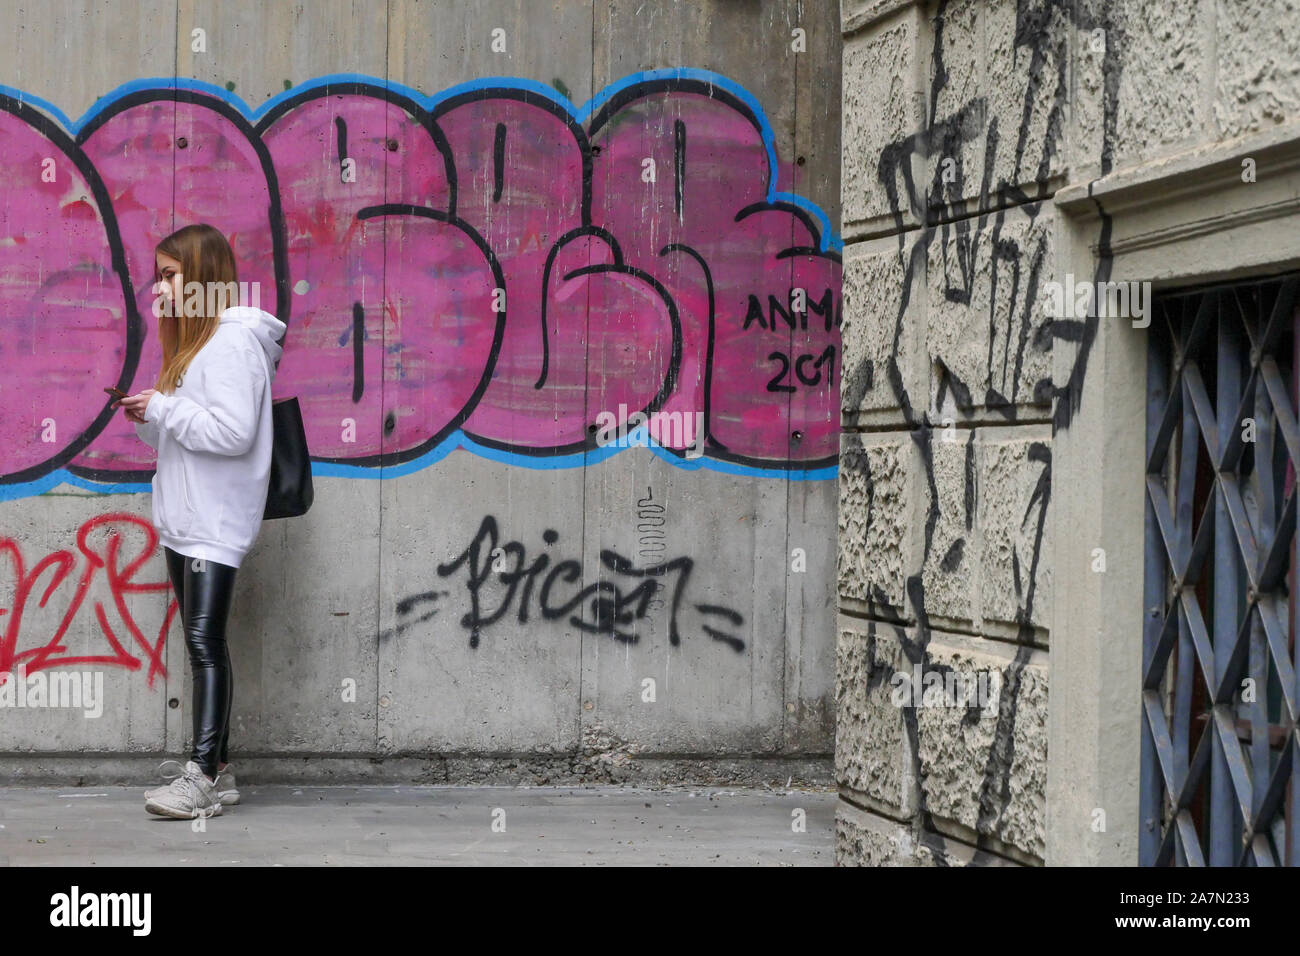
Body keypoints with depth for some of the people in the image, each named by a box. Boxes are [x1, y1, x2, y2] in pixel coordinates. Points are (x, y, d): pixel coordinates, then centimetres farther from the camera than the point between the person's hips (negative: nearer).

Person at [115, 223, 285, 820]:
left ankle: (203, 777, -18)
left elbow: (233, 432, -22)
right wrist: (147, 419, 4)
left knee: (204, 641, -14)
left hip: (216, 523, -10)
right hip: (183, 521, 10)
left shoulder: (234, 342, -12)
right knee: (201, 642, 10)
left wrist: (163, 408, -15)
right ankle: (216, 766, 14)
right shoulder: (193, 341, 20)